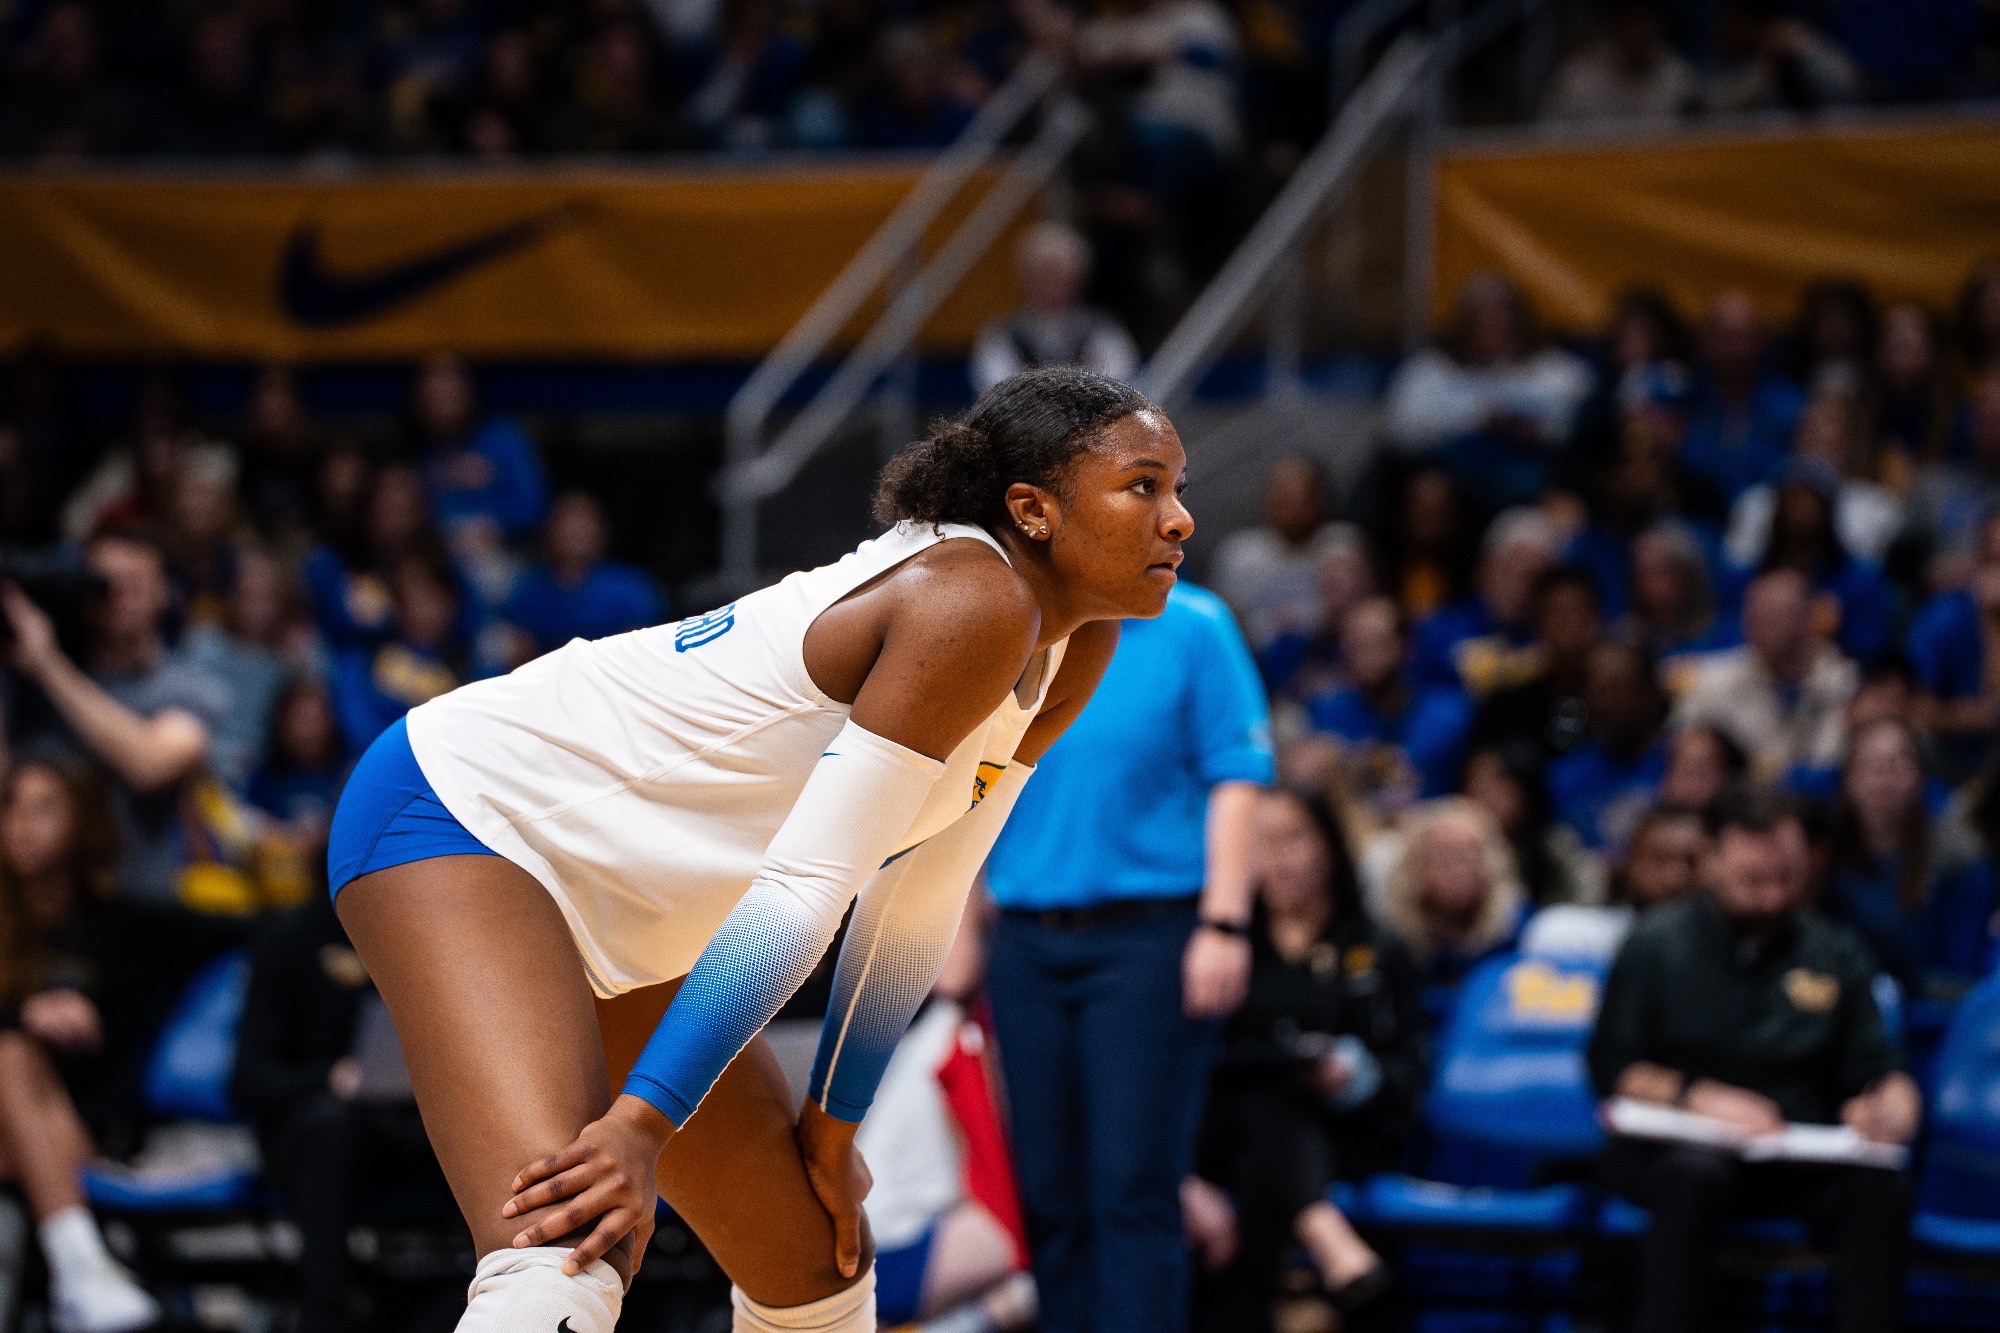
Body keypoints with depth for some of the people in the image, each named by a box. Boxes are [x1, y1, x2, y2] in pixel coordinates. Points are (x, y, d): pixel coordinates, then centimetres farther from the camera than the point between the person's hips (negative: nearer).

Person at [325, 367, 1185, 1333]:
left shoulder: (1072, 654, 5)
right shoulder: (975, 601, -24)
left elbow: (914, 914, 12)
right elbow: (802, 890, -28)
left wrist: (831, 1130, 12)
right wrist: (642, 1123, -30)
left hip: (614, 940, 10)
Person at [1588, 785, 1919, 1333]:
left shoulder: (1836, 954, 14)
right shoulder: (1658, 944, 7)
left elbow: (1879, 1072, 13)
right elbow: (1611, 1070, 2)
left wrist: (1894, 1106, -12)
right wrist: (1698, 1097, -15)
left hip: (1801, 1160, 2)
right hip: (1672, 1145, -2)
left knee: (1879, 1186, -30)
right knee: (1698, 1174, -39)